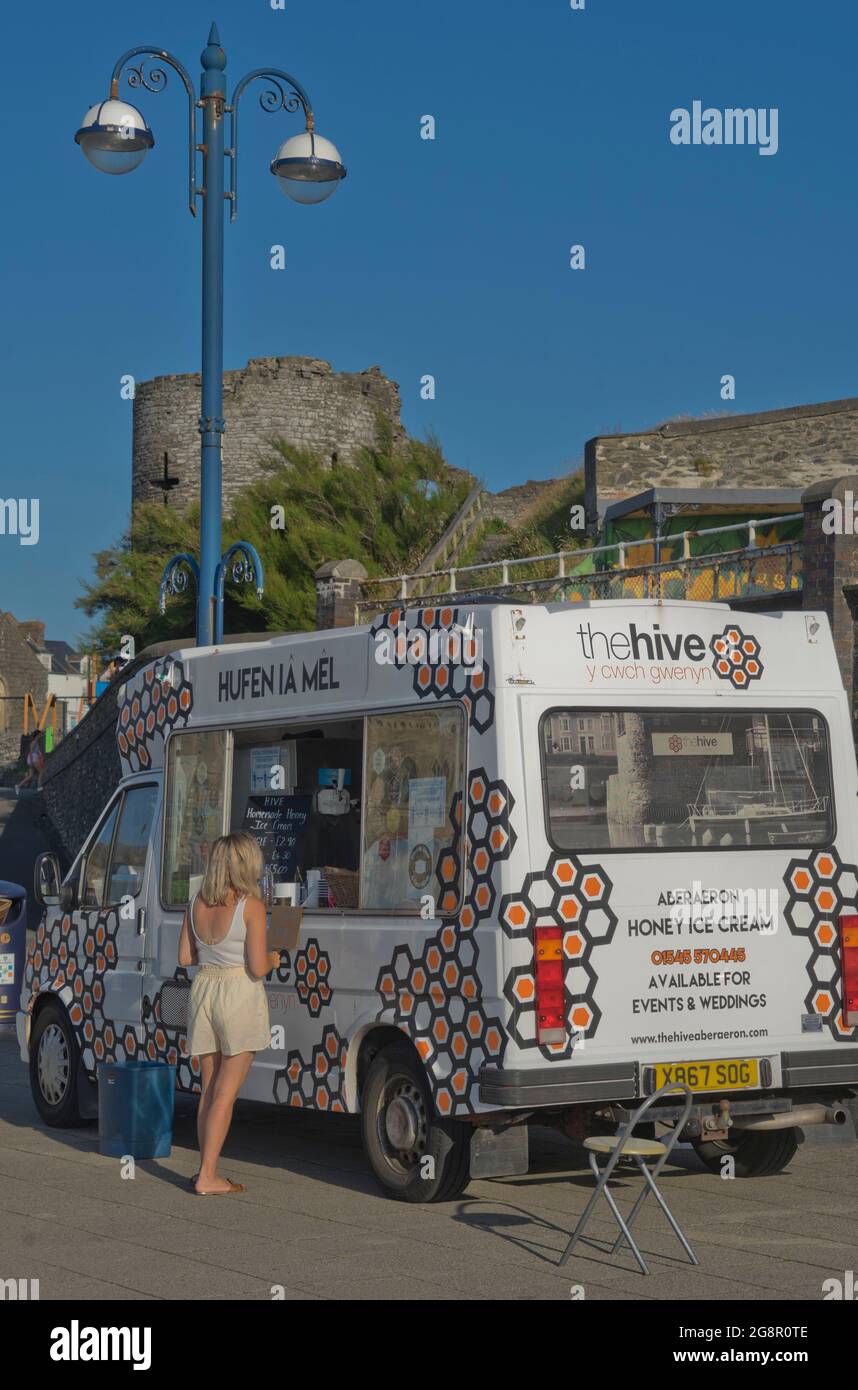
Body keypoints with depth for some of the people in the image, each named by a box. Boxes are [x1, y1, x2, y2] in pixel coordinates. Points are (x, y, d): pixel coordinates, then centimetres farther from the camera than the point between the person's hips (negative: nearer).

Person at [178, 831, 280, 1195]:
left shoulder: (197, 903, 4)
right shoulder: (251, 905, -14)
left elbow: (185, 957, 9)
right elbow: (257, 968, -15)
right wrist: (273, 959, 5)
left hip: (203, 990, 6)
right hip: (239, 994, -6)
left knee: (210, 1089, 14)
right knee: (226, 1092, 0)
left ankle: (207, 1172, 17)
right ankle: (207, 1177, -1)